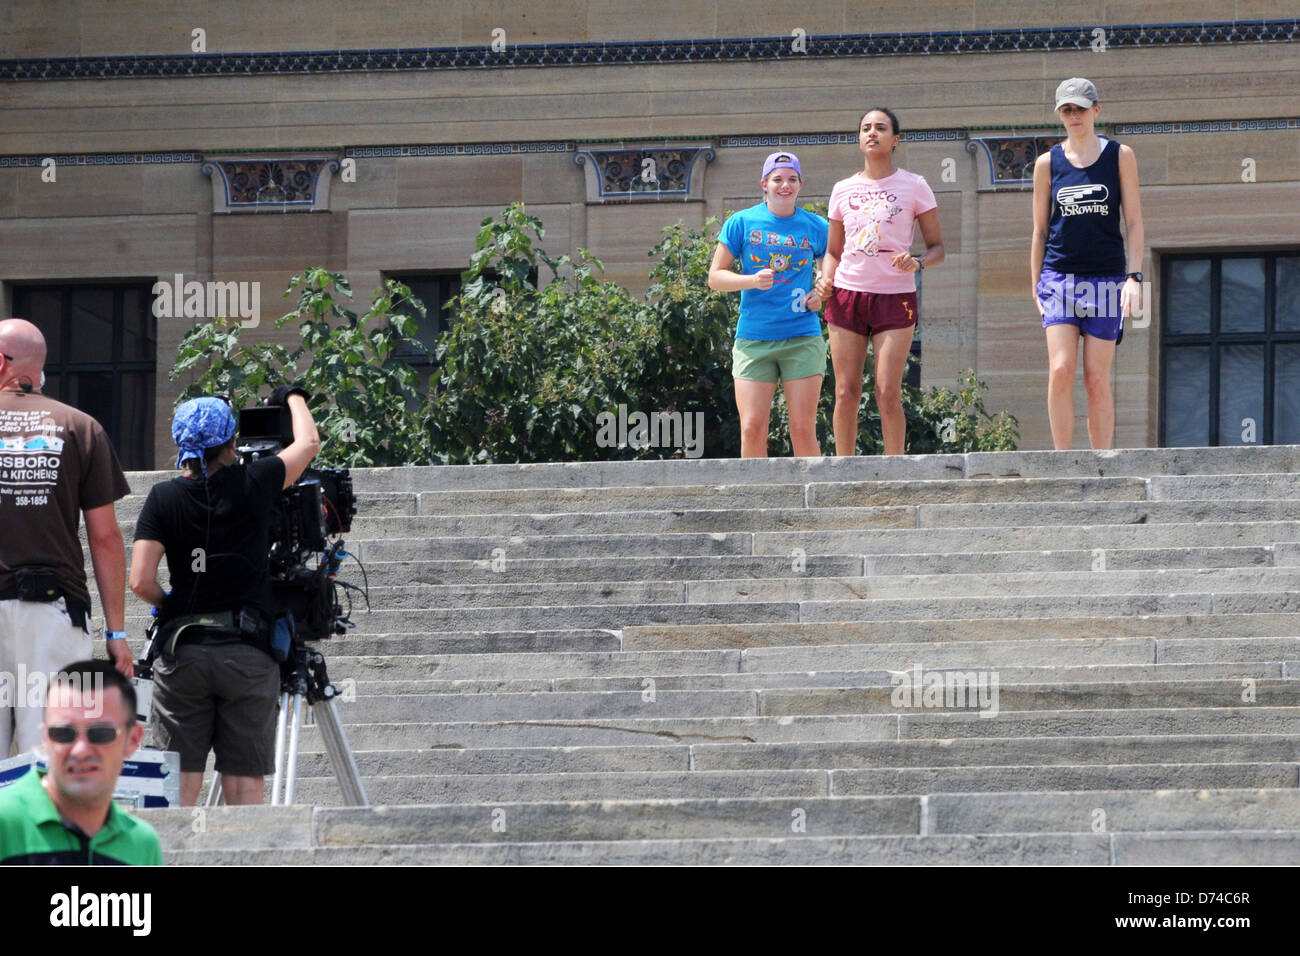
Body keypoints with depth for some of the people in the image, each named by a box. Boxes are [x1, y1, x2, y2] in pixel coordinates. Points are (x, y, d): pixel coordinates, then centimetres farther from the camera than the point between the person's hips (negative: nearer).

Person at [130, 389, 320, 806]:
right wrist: (293, 397, 34)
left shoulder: (163, 498, -2)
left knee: (180, 782, 2)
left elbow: (140, 582, -8)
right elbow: (308, 443, 15)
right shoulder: (251, 486, -3)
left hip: (181, 649, 1)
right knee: (245, 780, 2)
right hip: (248, 653, -1)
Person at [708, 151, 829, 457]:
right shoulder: (741, 222, 4)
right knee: (752, 429, -6)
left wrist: (823, 293, 0)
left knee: (803, 429, -3)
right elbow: (715, 277, 5)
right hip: (753, 338, 0)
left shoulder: (815, 227, 7)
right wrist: (753, 281, -13)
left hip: (802, 339, 0)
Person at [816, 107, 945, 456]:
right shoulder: (843, 190, 11)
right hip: (847, 294, 3)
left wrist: (918, 263, -17)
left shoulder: (914, 186, 4)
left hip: (895, 296, -3)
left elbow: (937, 247, 5)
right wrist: (826, 277, -3)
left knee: (888, 393, -10)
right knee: (846, 393, -1)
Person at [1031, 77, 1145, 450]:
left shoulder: (1120, 156, 6)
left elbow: (1134, 221, 4)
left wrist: (1134, 277, -6)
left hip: (1106, 277, -1)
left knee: (1097, 379, -3)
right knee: (1061, 371, -14)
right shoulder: (1048, 163, 8)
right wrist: (1036, 287, 7)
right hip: (1059, 275, 1)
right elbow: (1040, 231, 12)